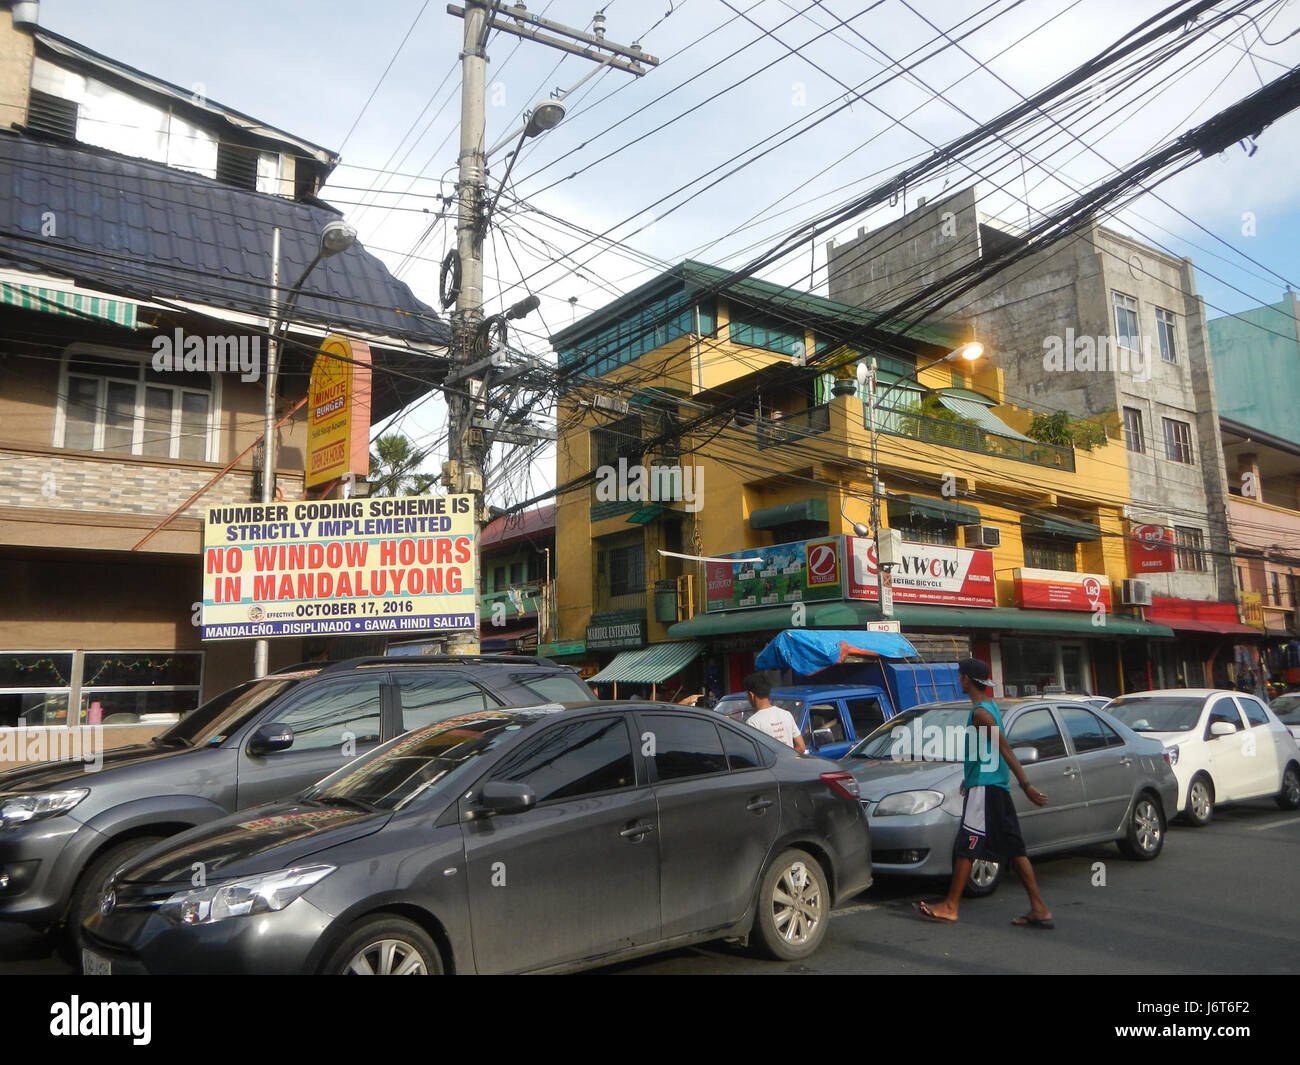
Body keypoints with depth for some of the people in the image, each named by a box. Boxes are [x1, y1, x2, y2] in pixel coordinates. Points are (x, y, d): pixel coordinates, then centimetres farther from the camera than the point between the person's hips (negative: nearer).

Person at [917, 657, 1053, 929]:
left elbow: (1005, 749, -21)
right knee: (1014, 850, 9)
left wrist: (1027, 785, -23)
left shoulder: (981, 712, -16)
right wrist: (969, 779, 31)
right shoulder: (990, 706, 15)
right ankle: (1039, 909, 9)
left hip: (984, 787, -10)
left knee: (966, 847, -2)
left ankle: (950, 907, 6)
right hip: (996, 786, 10)